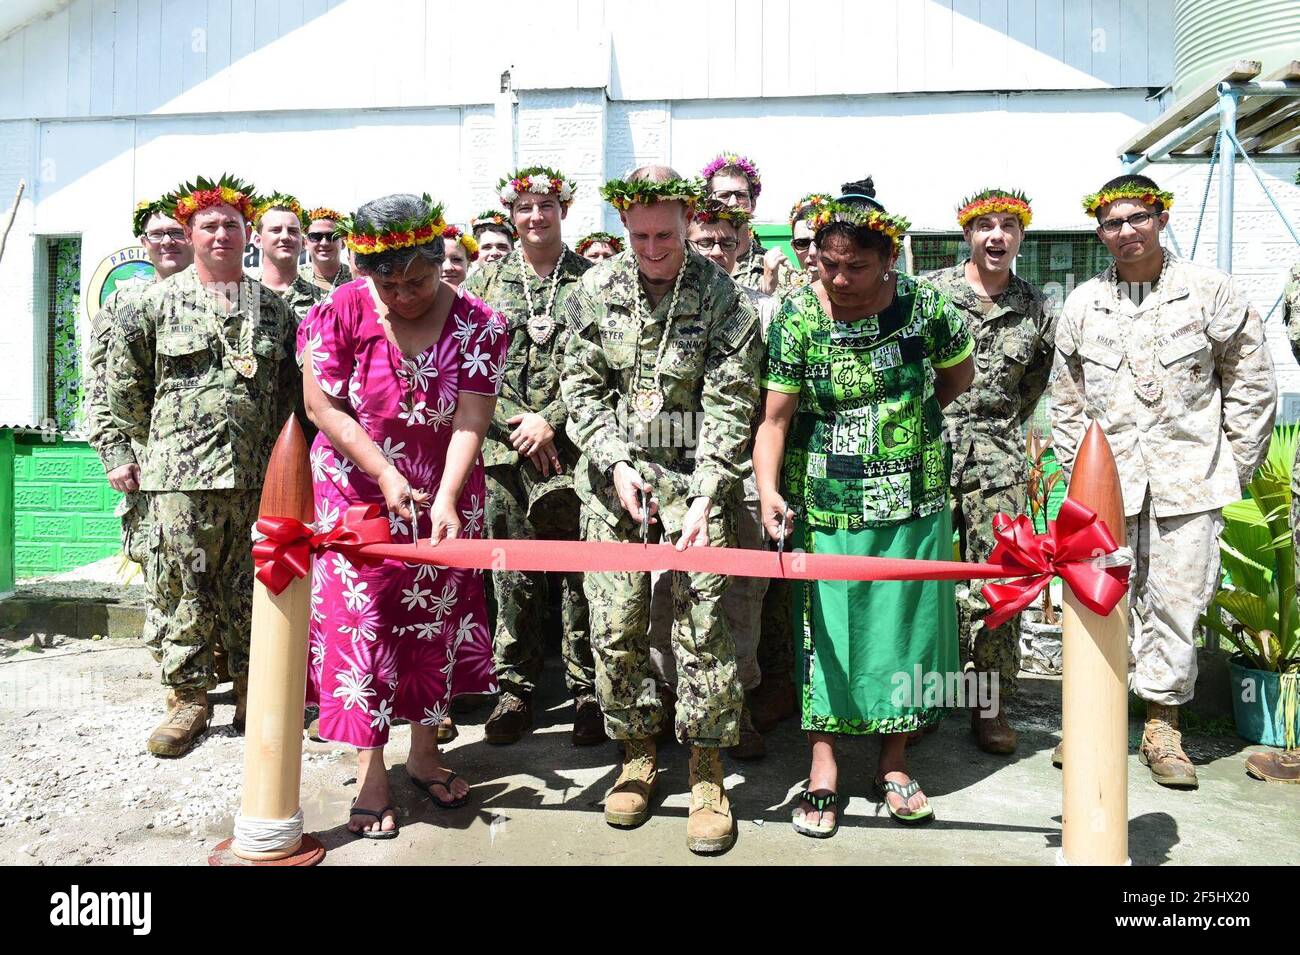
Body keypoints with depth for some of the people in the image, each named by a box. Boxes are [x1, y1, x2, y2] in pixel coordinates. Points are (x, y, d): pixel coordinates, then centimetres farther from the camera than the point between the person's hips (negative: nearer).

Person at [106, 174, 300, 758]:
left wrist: (272, 443, 10)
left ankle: (253, 690, 23)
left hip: (256, 475, 2)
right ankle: (187, 698, 16)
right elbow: (124, 385, 8)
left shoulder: (273, 308, 11)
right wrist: (158, 444, 8)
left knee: (252, 587, 8)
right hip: (181, 476, -1)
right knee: (182, 587, 2)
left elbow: (291, 386, 16)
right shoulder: (156, 303, 5)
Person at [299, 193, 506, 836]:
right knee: (360, 620, -2)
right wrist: (387, 476, -17)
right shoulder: (339, 314, -9)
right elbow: (322, 407, -9)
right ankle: (370, 773, 11)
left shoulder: (476, 324, -9)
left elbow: (470, 420, -17)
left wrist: (445, 501, -28)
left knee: (437, 618, 9)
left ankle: (424, 754, 27)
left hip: (443, 496, 1)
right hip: (357, 489, -1)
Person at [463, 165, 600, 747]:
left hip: (572, 450, -2)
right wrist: (517, 427, -5)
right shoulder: (487, 281, 11)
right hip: (505, 451, 2)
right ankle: (515, 689, 20)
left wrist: (551, 420, -10)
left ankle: (587, 691, 15)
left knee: (580, 573, 2)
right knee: (512, 576, 7)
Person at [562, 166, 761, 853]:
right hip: (613, 474, 3)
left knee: (702, 624, -4)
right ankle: (637, 756, 23)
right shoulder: (594, 292, 6)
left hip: (695, 478, -2)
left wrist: (705, 499, -14)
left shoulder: (722, 297, -2)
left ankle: (707, 774, 12)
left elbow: (728, 407, -6)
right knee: (614, 626, 4)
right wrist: (616, 463, -6)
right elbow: (582, 390, 7)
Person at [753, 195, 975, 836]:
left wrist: (909, 422, 11)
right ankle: (823, 768, 18)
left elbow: (958, 374, 13)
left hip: (912, 501, 2)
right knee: (826, 628, 3)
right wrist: (769, 490, -26)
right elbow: (775, 419, -12)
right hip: (825, 503, -1)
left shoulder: (923, 304, -6)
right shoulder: (798, 316, -8)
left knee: (905, 621, 9)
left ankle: (893, 764, 27)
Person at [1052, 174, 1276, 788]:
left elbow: (1252, 383, 6)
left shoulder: (1210, 291, 2)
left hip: (1188, 478, -1)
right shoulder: (1082, 304, 8)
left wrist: (1235, 466, 3)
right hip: (1107, 479, 1)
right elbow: (1067, 398, 14)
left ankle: (1162, 724, 18)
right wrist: (1077, 469, 9)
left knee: (1176, 601, 3)